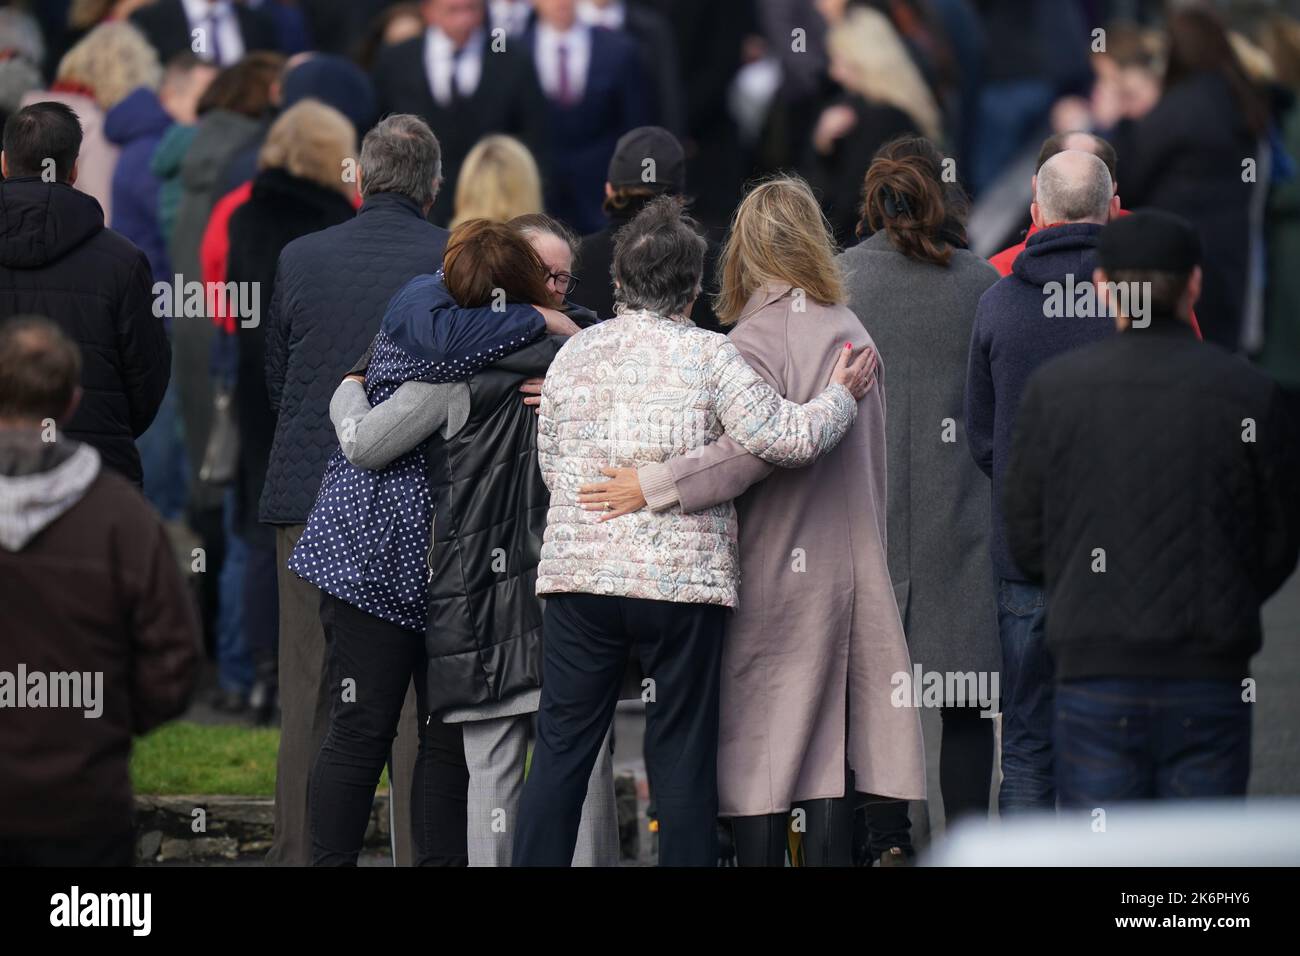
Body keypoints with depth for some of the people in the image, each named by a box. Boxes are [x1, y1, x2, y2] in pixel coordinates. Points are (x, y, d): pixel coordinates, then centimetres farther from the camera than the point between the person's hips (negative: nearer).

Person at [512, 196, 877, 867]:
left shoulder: (573, 354, 7)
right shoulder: (709, 356, -5)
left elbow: (551, 467, 13)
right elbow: (784, 438, -11)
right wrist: (841, 400, 7)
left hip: (578, 573, 3)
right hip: (684, 583, -3)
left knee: (561, 753, 7)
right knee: (683, 760, 5)